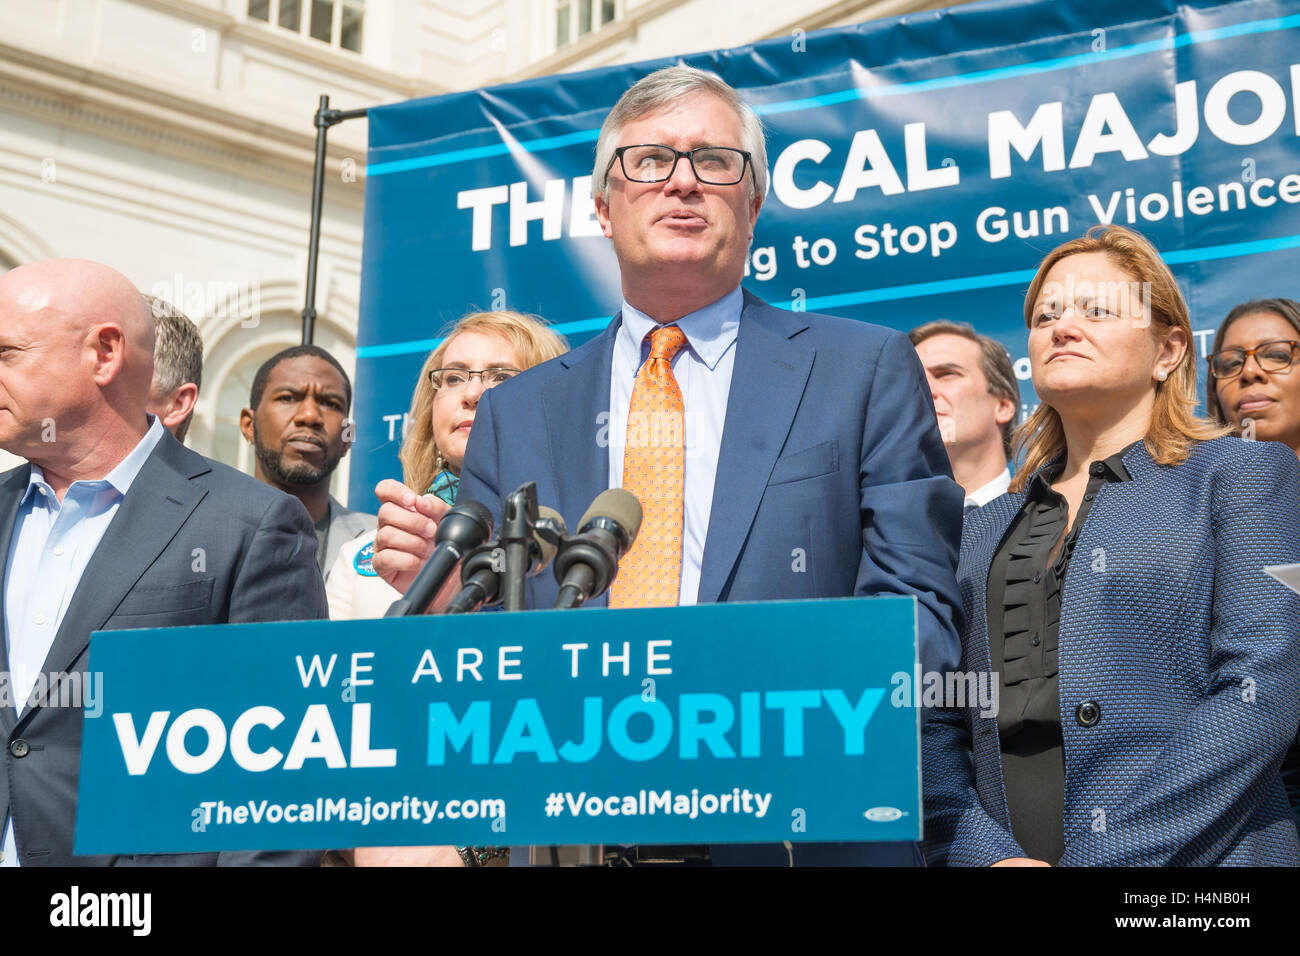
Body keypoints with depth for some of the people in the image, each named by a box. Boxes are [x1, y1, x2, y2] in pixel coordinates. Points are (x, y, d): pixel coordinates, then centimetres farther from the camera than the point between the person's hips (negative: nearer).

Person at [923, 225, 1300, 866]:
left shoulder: (1243, 475, 2)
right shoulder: (988, 527, 14)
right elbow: (936, 722, 7)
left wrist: (1110, 849, -17)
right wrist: (985, 851, -11)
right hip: (1000, 851, 4)